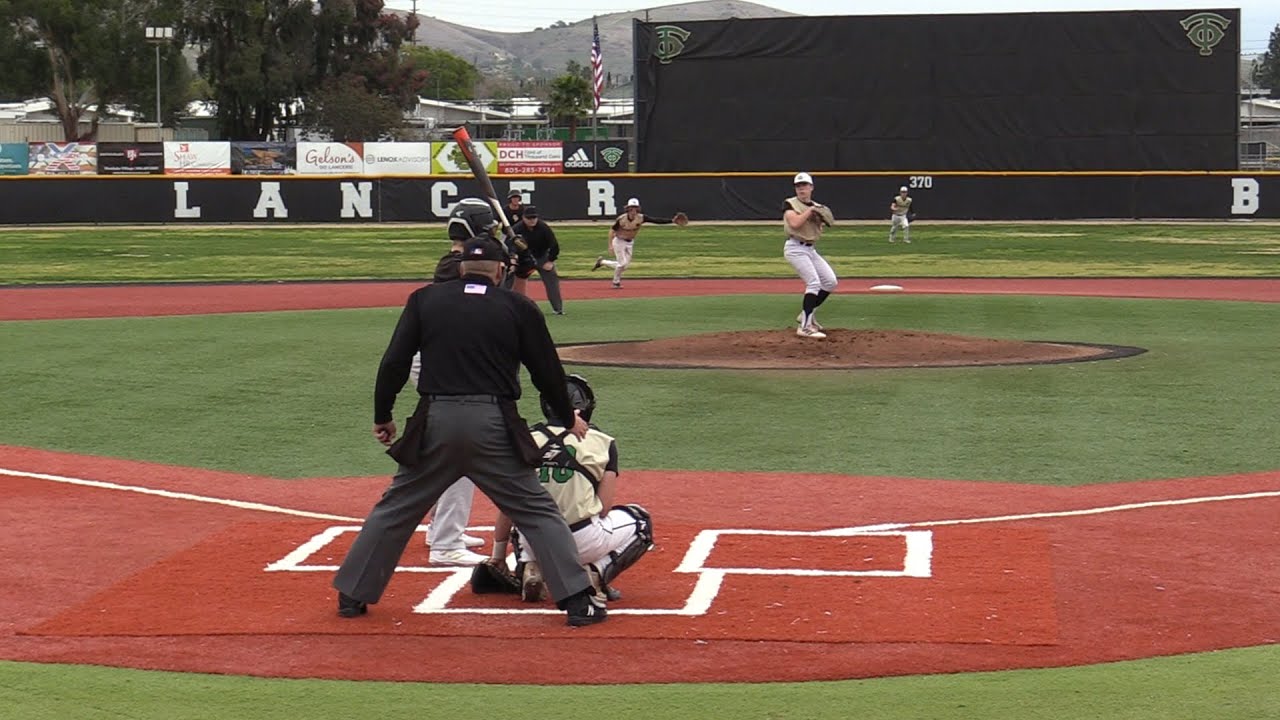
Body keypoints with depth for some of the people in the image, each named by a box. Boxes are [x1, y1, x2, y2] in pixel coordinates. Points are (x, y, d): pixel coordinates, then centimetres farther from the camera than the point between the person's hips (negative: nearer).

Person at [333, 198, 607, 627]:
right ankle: (578, 600, 2)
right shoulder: (518, 309, 5)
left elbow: (395, 363, 5)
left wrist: (382, 416, 17)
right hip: (495, 426, -1)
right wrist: (569, 419, 27)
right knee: (537, 512, 7)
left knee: (395, 510, 15)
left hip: (435, 424, 1)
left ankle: (352, 595, 21)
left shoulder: (425, 300, 7)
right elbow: (548, 371, 12)